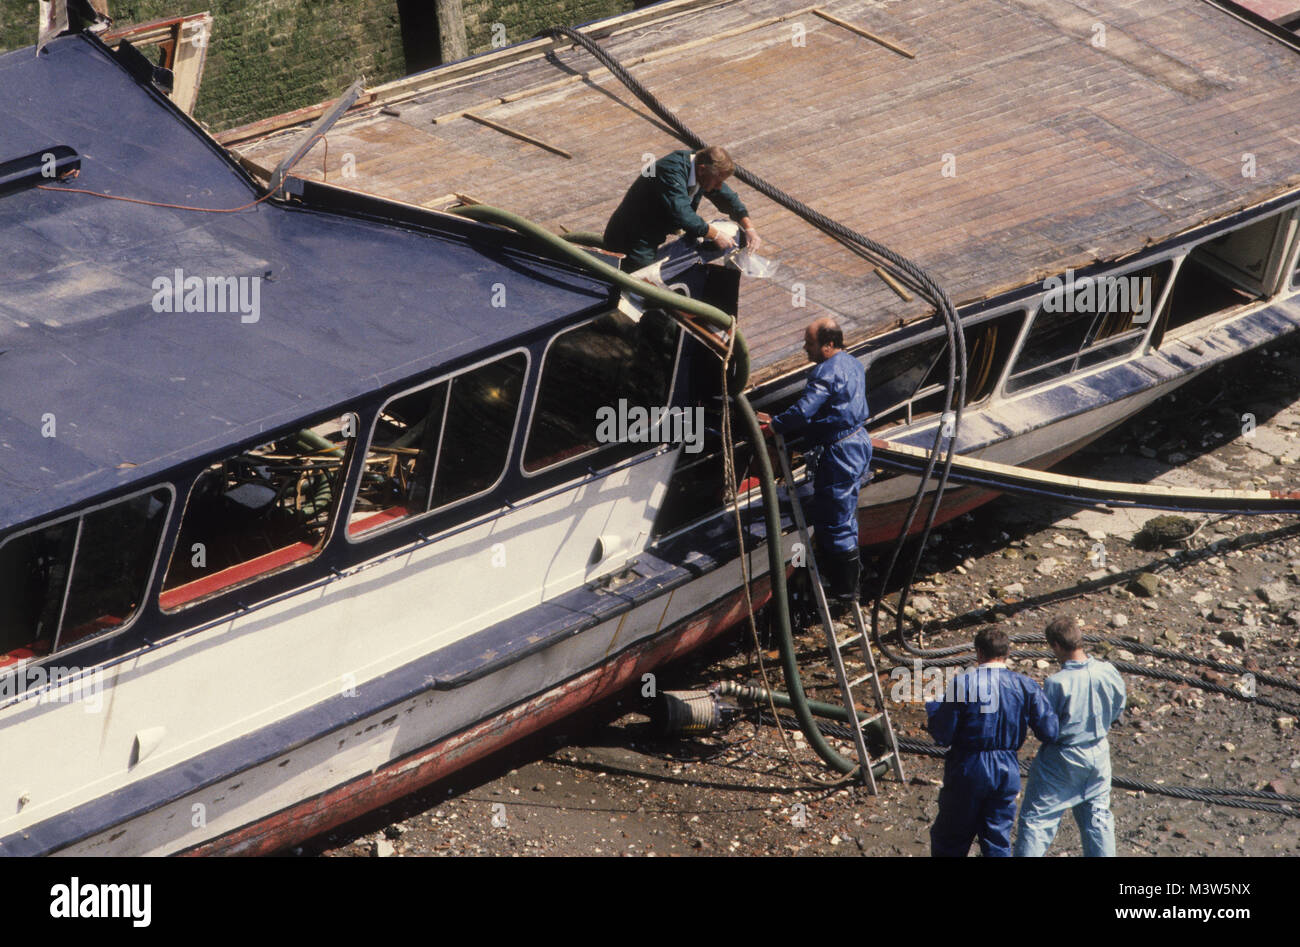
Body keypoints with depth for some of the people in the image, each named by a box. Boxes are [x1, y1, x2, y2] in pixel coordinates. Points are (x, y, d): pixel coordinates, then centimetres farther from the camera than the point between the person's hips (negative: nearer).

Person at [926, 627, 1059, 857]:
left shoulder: (962, 683, -13)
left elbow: (943, 737, -12)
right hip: (1007, 772, 3)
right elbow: (1049, 732, -3)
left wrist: (932, 708, 7)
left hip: (967, 772, -3)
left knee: (948, 841, 13)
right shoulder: (1026, 686, -4)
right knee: (998, 844, 13)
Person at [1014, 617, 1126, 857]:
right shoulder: (1108, 672, -9)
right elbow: (1117, 711, 7)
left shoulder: (1058, 682, -24)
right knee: (1098, 814, 19)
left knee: (1036, 819, 2)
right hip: (1098, 754, 5)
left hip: (1062, 758, -5)